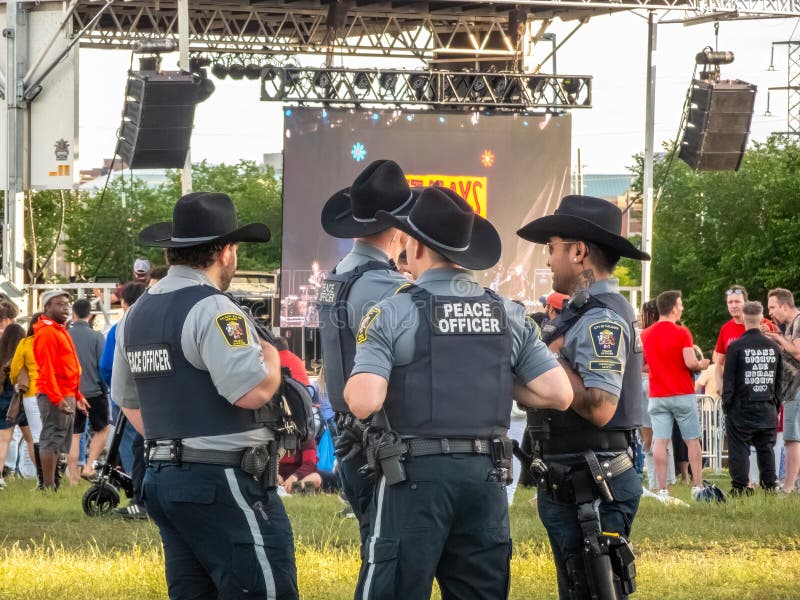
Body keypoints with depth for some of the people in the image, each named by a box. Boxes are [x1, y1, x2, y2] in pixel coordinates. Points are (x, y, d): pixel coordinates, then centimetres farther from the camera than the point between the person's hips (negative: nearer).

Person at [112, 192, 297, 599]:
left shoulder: (135, 314, 14)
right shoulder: (214, 310, -14)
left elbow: (127, 401, 24)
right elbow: (251, 391, -23)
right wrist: (271, 359, -4)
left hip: (162, 476, 9)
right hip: (223, 485, -9)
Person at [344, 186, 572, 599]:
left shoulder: (393, 313, -7)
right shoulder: (507, 314, 7)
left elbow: (363, 402, -16)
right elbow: (559, 394, 3)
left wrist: (355, 384, 5)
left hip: (416, 474, -4)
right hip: (485, 475, 4)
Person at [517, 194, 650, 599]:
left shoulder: (601, 319, -16)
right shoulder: (582, 312, 17)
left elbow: (599, 406, -26)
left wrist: (551, 359, -15)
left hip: (591, 489, -11)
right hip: (571, 486, 11)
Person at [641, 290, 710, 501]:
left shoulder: (645, 335, 5)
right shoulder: (682, 333, -10)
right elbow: (690, 363, -18)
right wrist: (702, 365, 3)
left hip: (657, 396, 3)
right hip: (683, 395, -3)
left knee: (660, 442, -1)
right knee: (692, 441, 7)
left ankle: (662, 490, -5)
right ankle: (698, 487, 7)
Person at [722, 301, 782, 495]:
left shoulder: (736, 347, -9)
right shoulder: (773, 347, 5)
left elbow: (729, 380, -7)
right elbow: (779, 380, 12)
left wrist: (726, 404, 1)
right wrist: (776, 404, 21)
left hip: (741, 407, -4)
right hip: (767, 409, 4)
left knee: (739, 450, 0)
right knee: (766, 450, 9)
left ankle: (740, 488, -4)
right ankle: (769, 488, 9)